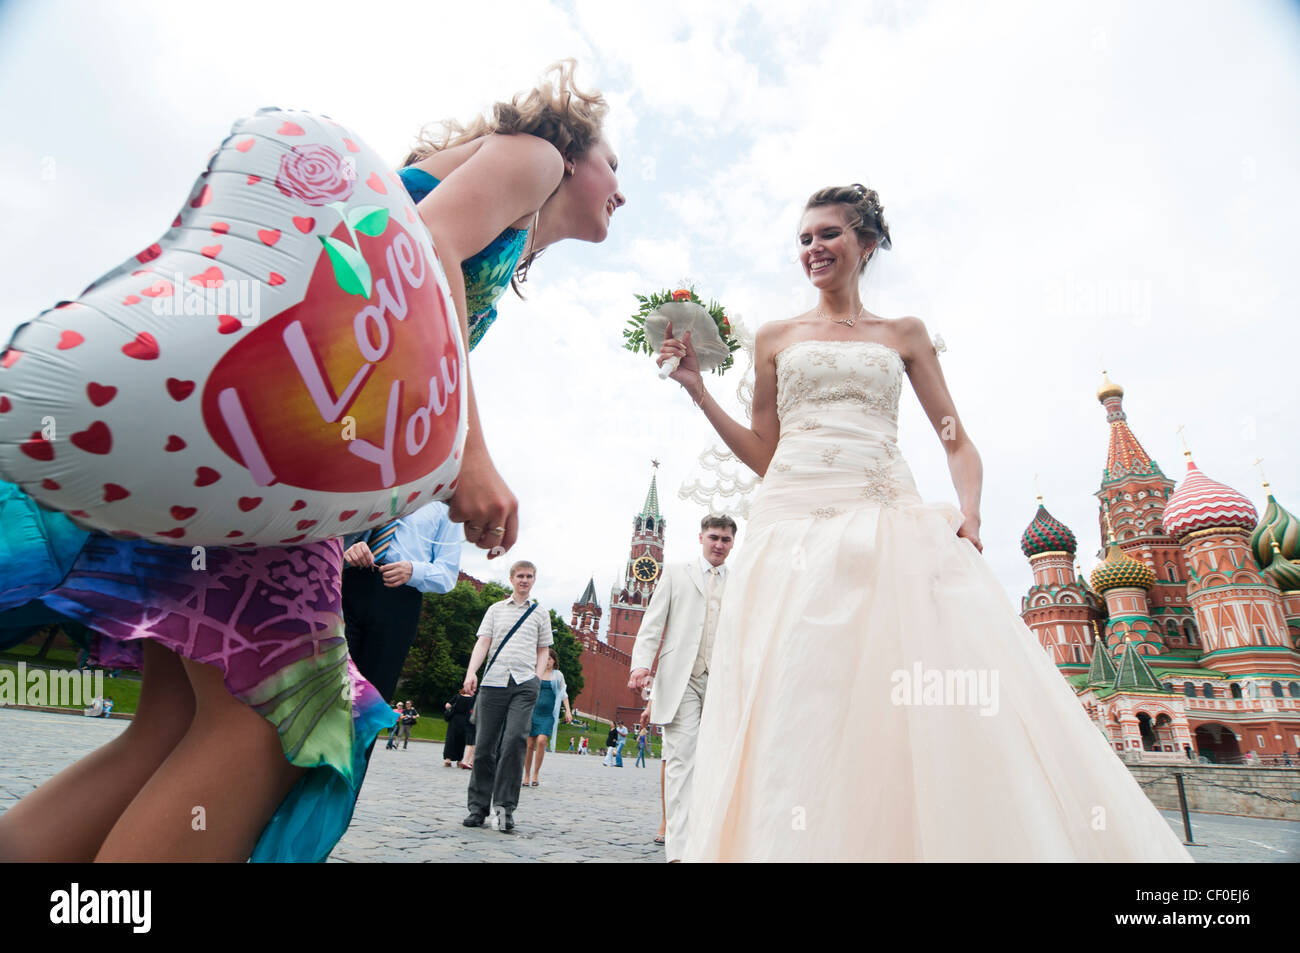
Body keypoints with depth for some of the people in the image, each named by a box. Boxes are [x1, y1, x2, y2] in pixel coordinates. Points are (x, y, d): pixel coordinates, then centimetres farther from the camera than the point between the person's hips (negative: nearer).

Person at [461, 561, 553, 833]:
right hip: (494, 680, 1)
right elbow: (483, 643, 7)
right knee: (485, 745, 2)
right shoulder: (496, 609, 16)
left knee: (515, 741, -15)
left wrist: (537, 677, 2)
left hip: (524, 683, 0)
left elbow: (543, 649, 18)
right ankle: (478, 807, 14)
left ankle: (505, 806, -6)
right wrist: (471, 672, -8)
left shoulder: (540, 614, 17)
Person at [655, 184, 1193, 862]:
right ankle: (791, 843, 1)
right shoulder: (776, 337, 19)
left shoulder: (903, 335, 19)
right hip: (794, 519, 0)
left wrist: (969, 510, -6)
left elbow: (956, 441, 13)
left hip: (889, 520, 1)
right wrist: (697, 389, 7)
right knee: (797, 702, -11)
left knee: (947, 701, -14)